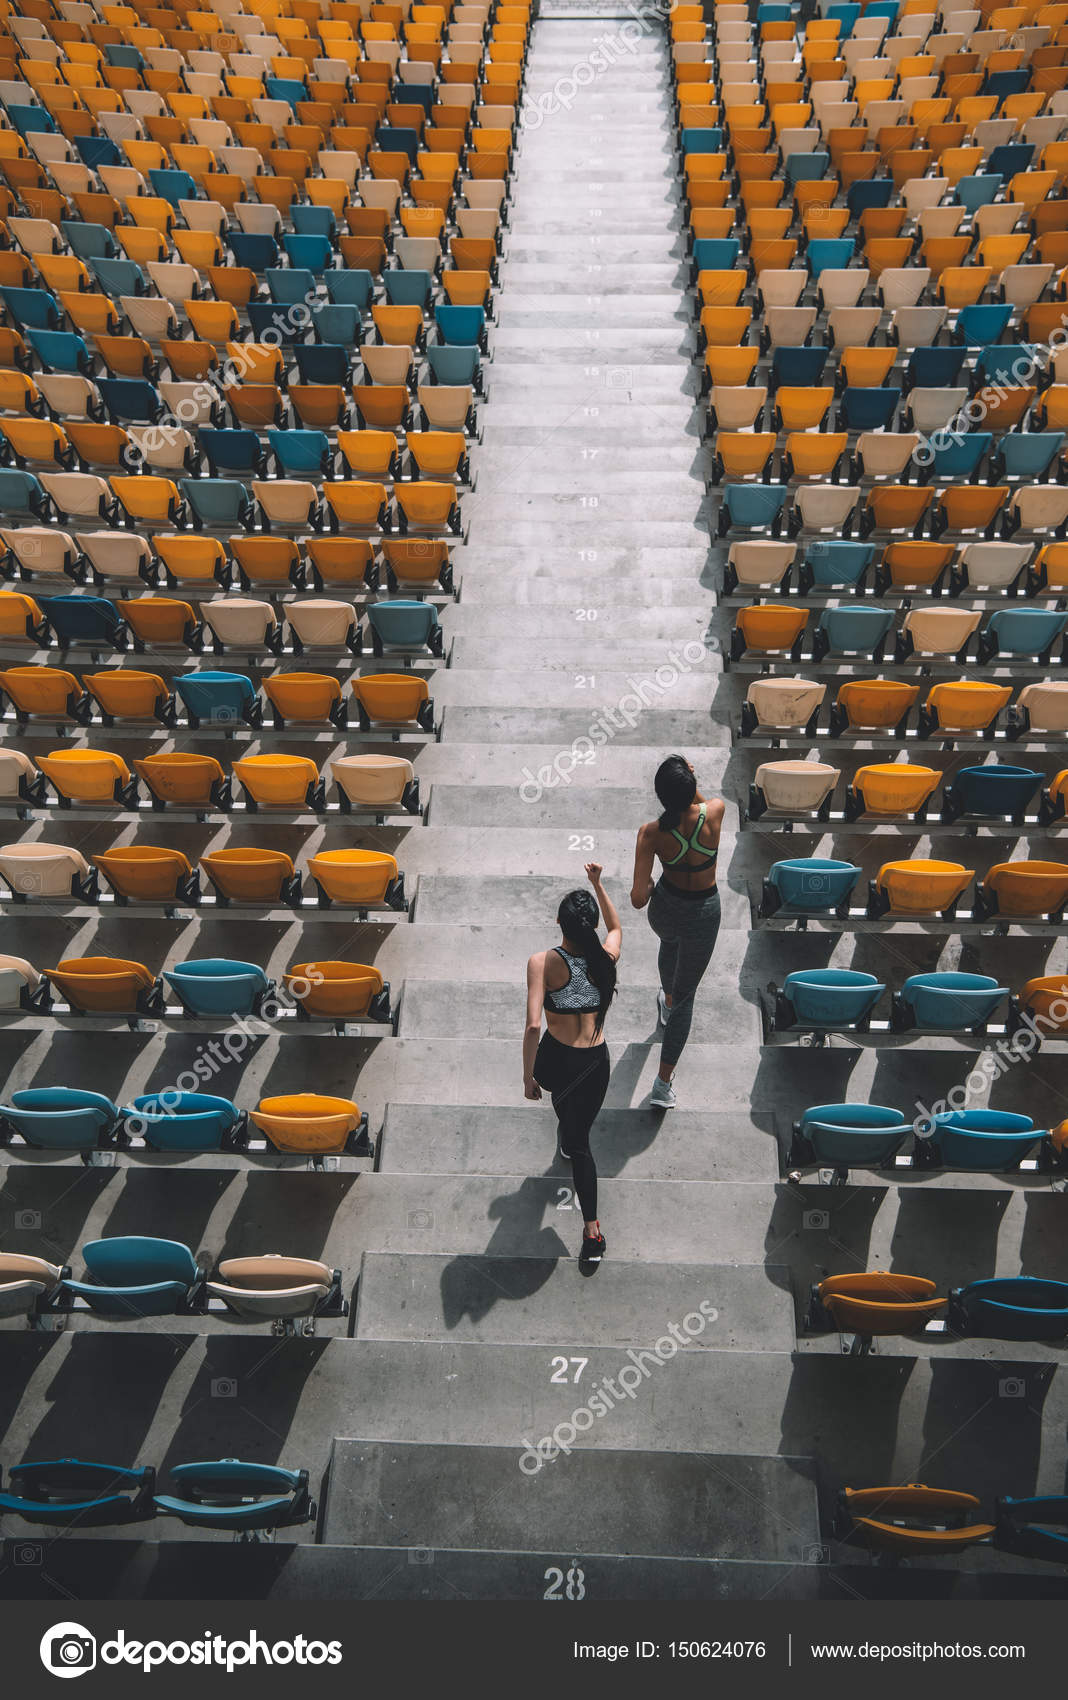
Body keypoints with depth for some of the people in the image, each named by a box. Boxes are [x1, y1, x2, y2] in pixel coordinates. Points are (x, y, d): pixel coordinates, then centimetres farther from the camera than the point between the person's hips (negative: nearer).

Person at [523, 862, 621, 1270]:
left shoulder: (543, 963, -19)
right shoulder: (606, 957, -10)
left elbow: (533, 1026, -25)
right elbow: (616, 926, 15)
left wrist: (528, 1075, -14)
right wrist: (598, 884, 18)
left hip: (556, 1061, -1)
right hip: (596, 1063, 1)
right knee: (580, 1139, 17)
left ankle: (566, 1136, 66)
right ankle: (591, 1229, 14)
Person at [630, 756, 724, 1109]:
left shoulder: (651, 833, -26)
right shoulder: (714, 812, -24)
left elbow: (638, 899, -24)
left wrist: (647, 887, -3)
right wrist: (690, 779, -9)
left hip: (665, 908, 1)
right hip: (703, 913, -1)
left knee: (670, 942, 40)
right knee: (687, 993, 14)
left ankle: (667, 1001, 69)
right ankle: (663, 1083, 15)